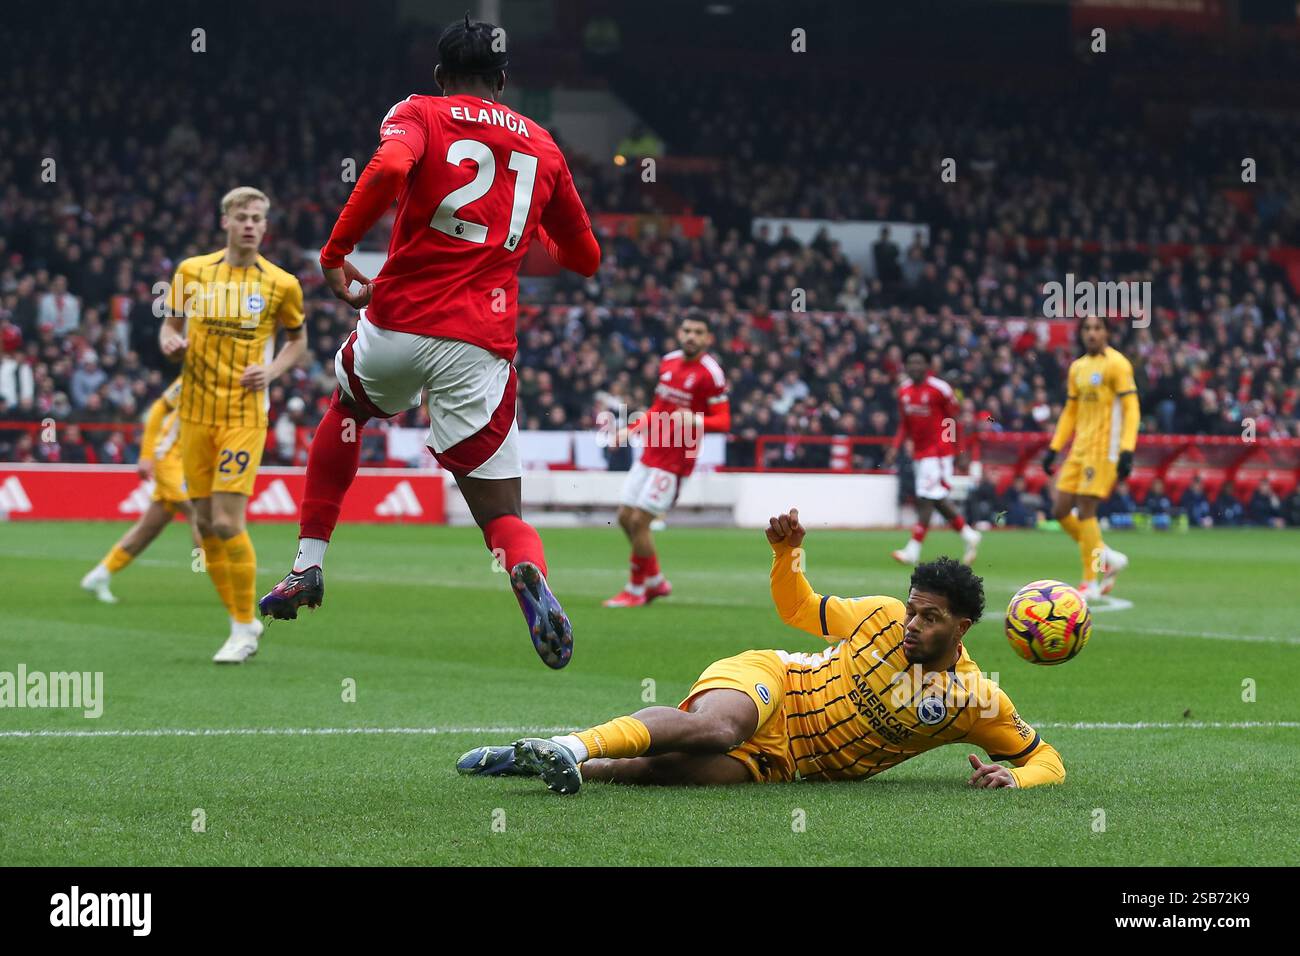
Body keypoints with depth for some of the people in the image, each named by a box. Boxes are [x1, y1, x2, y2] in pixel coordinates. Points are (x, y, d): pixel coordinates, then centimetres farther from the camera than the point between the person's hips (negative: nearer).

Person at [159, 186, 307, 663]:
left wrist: (271, 371, -5)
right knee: (205, 523, 5)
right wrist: (171, 342, -8)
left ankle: (244, 627, 1)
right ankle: (240, 619, 20)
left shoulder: (282, 284, -1)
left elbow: (298, 338, 14)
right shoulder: (191, 271, 5)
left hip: (244, 415, -3)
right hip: (195, 413, 4)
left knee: (227, 522, -13)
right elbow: (171, 325, 15)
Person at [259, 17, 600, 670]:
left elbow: (389, 168, -18)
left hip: (397, 323, -1)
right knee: (501, 513, 4)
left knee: (346, 408, 34)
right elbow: (585, 259, 26)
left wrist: (334, 255, -8)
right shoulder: (543, 148, 17)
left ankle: (308, 565, 29)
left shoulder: (419, 114, 7)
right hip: (482, 344, 1)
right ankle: (531, 576, -32)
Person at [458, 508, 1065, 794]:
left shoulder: (977, 703, -4)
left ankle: (544, 762, -22)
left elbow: (1046, 760, 2)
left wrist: (1011, 777, -21)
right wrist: (787, 554, -7)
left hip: (781, 762, 1)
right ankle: (570, 746, -44)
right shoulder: (884, 617, -1)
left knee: (670, 768, -29)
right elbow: (797, 609, 13)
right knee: (719, 728, -41)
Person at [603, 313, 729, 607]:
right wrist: (633, 430, 17)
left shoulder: (711, 373, -13)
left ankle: (635, 589, 6)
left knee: (639, 520, -10)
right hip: (650, 453, 8)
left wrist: (695, 421, -31)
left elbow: (723, 421, -14)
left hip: (674, 461, -8)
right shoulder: (668, 362, 9)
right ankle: (655, 580, 24)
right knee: (625, 517, 8)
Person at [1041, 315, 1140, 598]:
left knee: (1085, 511, -10)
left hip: (1104, 448, -8)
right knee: (1060, 511, 4)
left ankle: (1090, 583, -2)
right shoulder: (1077, 368, 14)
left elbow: (1131, 409, -12)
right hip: (1080, 447, 8)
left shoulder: (1116, 364, -8)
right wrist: (1054, 448, 16)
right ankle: (1108, 558, 18)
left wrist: (1127, 451, -20)